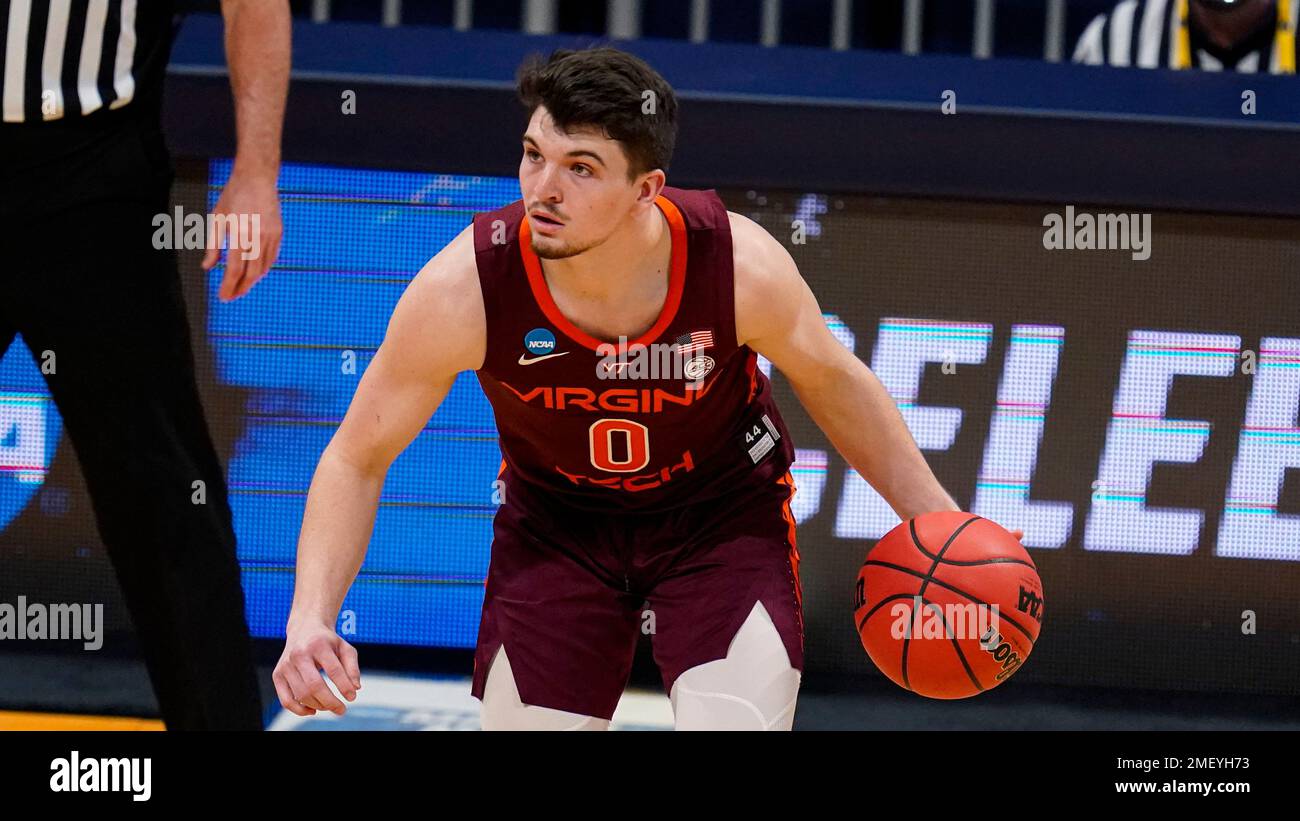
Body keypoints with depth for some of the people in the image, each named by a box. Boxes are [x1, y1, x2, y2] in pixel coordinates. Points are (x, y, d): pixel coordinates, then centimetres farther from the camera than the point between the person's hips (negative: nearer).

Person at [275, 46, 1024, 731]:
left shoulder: (741, 265, -29)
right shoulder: (462, 292, -29)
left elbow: (834, 382, -5)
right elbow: (358, 458, -15)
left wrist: (937, 519, -5)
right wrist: (311, 618, -27)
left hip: (725, 516, -1)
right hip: (555, 525, 1)